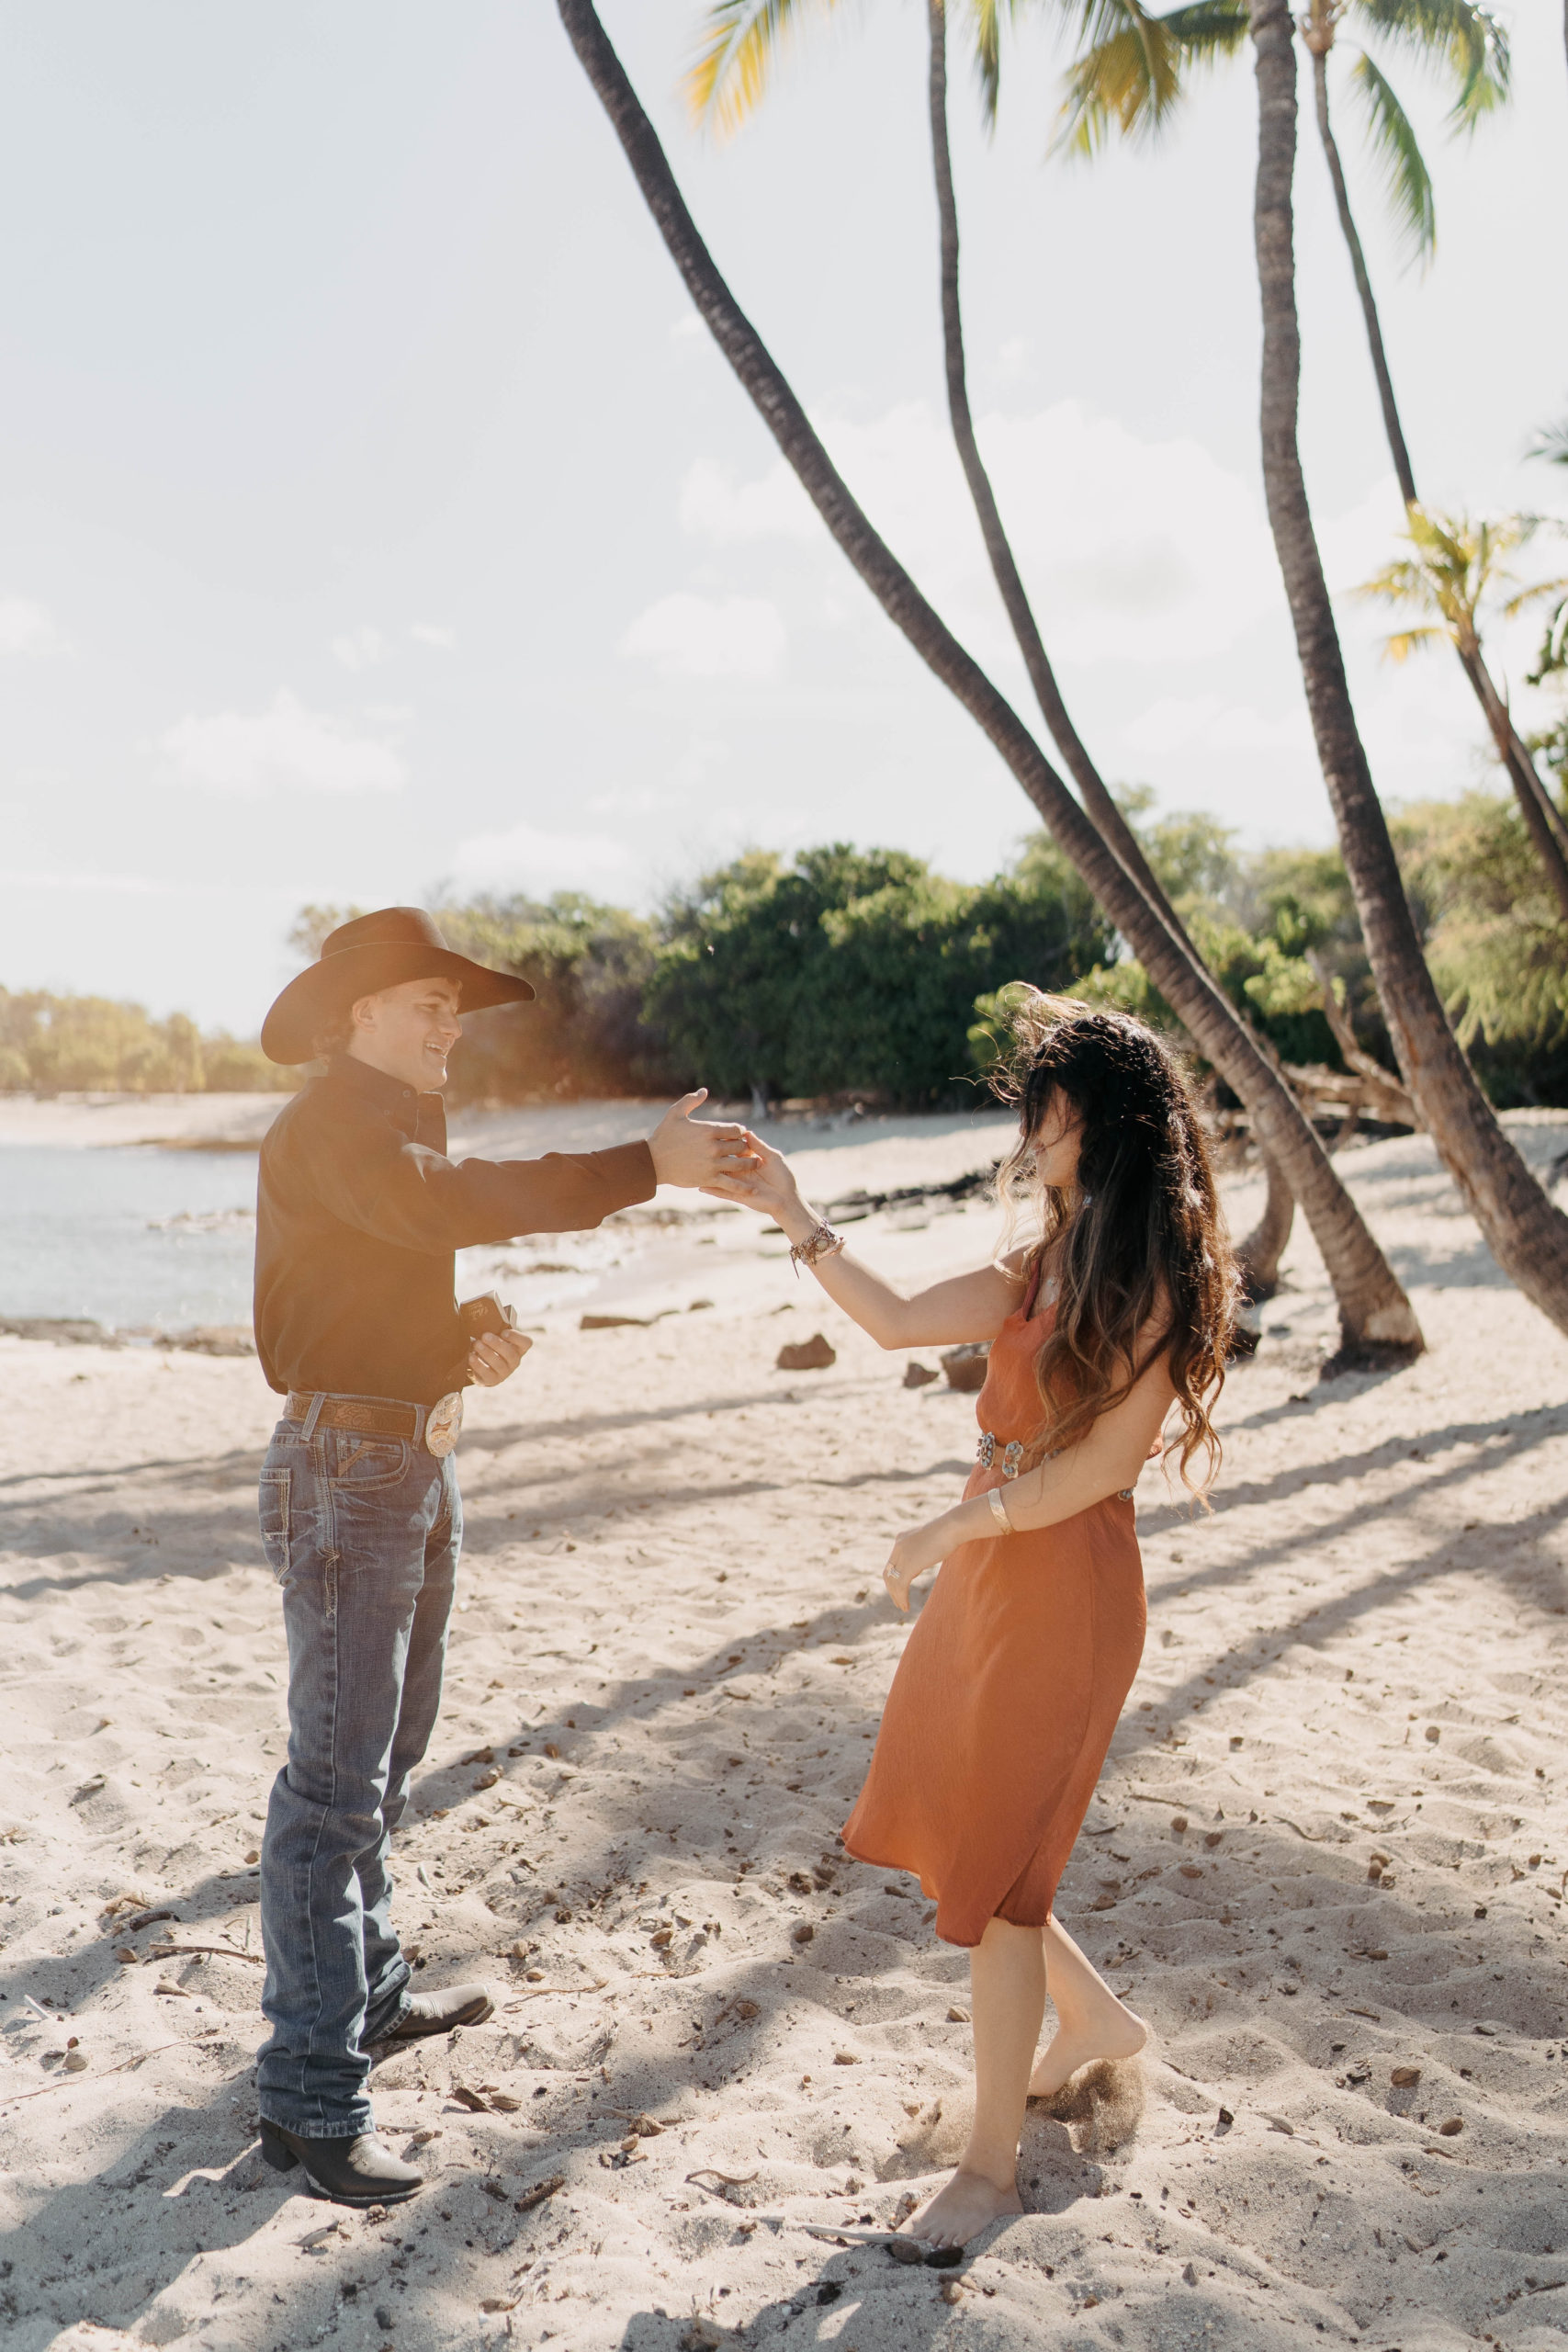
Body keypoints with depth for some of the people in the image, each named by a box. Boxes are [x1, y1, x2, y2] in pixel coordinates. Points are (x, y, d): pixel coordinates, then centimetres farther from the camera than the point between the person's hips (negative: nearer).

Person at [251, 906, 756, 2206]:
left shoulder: (400, 1123, 19)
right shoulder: (331, 1121, -12)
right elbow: (444, 1202, -32)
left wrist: (473, 1347, 3)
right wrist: (647, 1165, -35)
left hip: (418, 1463, 10)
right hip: (344, 1468, -10)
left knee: (386, 1760, 18)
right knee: (337, 1782, -7)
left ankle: (367, 1992, 33)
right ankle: (311, 2097, 0)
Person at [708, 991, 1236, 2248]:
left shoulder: (1156, 1278, -15)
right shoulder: (1049, 1262, 10)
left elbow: (1103, 1459, -19)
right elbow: (900, 1321, 9)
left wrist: (950, 1530, -14)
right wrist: (798, 1221, 3)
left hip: (1068, 1585, -9)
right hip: (988, 1564, 9)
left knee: (990, 1869, 0)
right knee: (933, 1829, 17)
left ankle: (992, 2166, 19)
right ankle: (1095, 2018, 40)